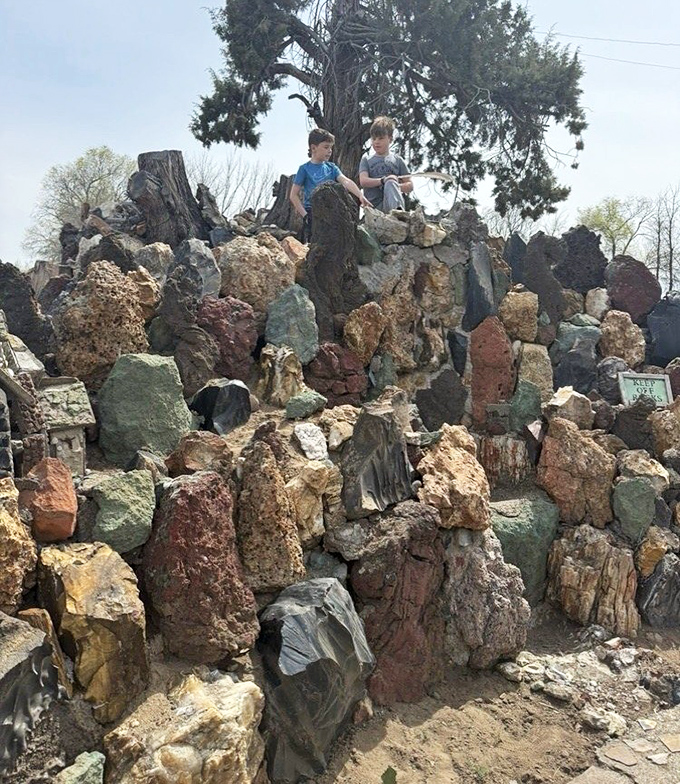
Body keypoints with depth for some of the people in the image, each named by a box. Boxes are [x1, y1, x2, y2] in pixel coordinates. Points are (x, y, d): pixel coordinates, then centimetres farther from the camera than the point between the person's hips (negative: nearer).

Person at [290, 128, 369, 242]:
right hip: (312, 213, -4)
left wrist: (360, 196, -25)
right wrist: (305, 215, -12)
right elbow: (294, 195, -3)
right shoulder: (305, 169, -2)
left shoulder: (331, 167, 9)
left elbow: (346, 181, -8)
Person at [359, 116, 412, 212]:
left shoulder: (397, 160, 19)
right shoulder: (367, 158, 18)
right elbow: (363, 181, -1)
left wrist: (395, 187, -8)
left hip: (392, 203, -2)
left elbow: (410, 185, 16)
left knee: (390, 183, -32)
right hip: (374, 206, 2)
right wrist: (383, 181, -17)